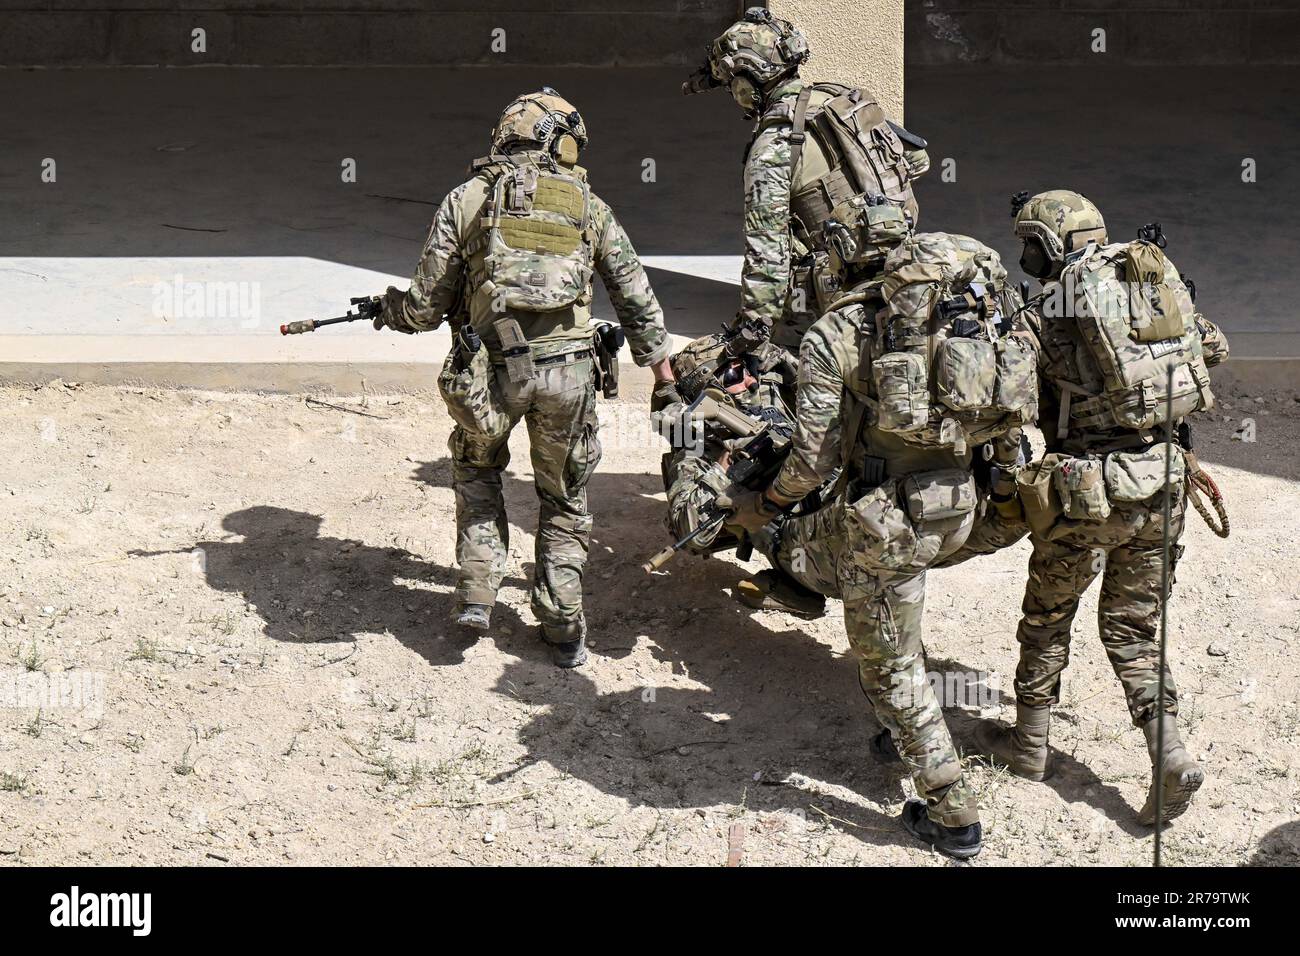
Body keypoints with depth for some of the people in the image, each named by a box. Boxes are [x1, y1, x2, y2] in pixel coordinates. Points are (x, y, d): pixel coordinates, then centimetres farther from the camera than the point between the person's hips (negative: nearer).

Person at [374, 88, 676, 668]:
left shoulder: (467, 199, 7)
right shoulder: (588, 207, 11)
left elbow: (428, 305, 7)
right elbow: (636, 296, 16)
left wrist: (391, 310, 29)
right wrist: (658, 360, 31)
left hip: (489, 369, 0)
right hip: (567, 370, 1)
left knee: (477, 467, 28)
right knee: (564, 496, 19)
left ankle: (477, 591, 16)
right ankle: (564, 629, 18)